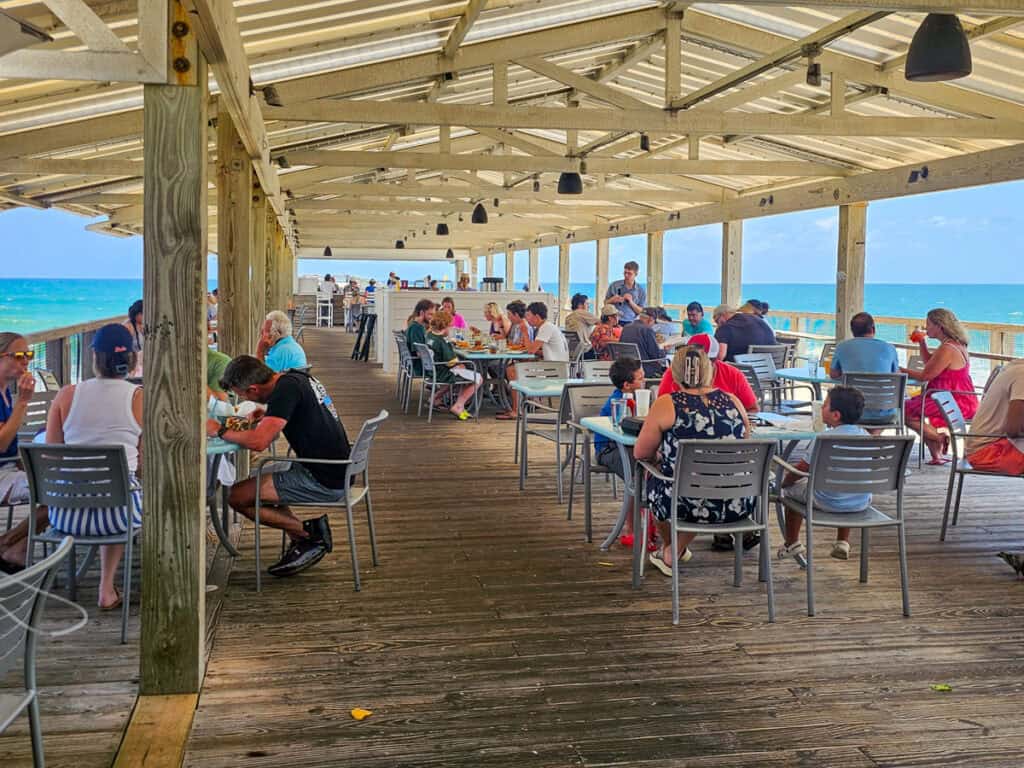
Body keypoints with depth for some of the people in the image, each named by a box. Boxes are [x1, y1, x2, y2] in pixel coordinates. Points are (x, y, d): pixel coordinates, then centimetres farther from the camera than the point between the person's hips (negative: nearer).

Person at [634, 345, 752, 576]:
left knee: (654, 481, 29)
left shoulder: (665, 405, -9)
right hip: (738, 507, 3)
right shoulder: (733, 402, 2)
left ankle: (670, 549, 50)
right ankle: (673, 555, 41)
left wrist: (660, 456, 23)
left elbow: (640, 453, 0)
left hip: (686, 506, -3)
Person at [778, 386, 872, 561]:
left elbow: (801, 469, -10)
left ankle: (792, 543, 32)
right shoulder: (865, 436, -2)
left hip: (828, 503, -5)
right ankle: (843, 542, 35)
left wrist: (784, 482, 10)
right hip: (861, 503, 5)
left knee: (793, 487, 19)